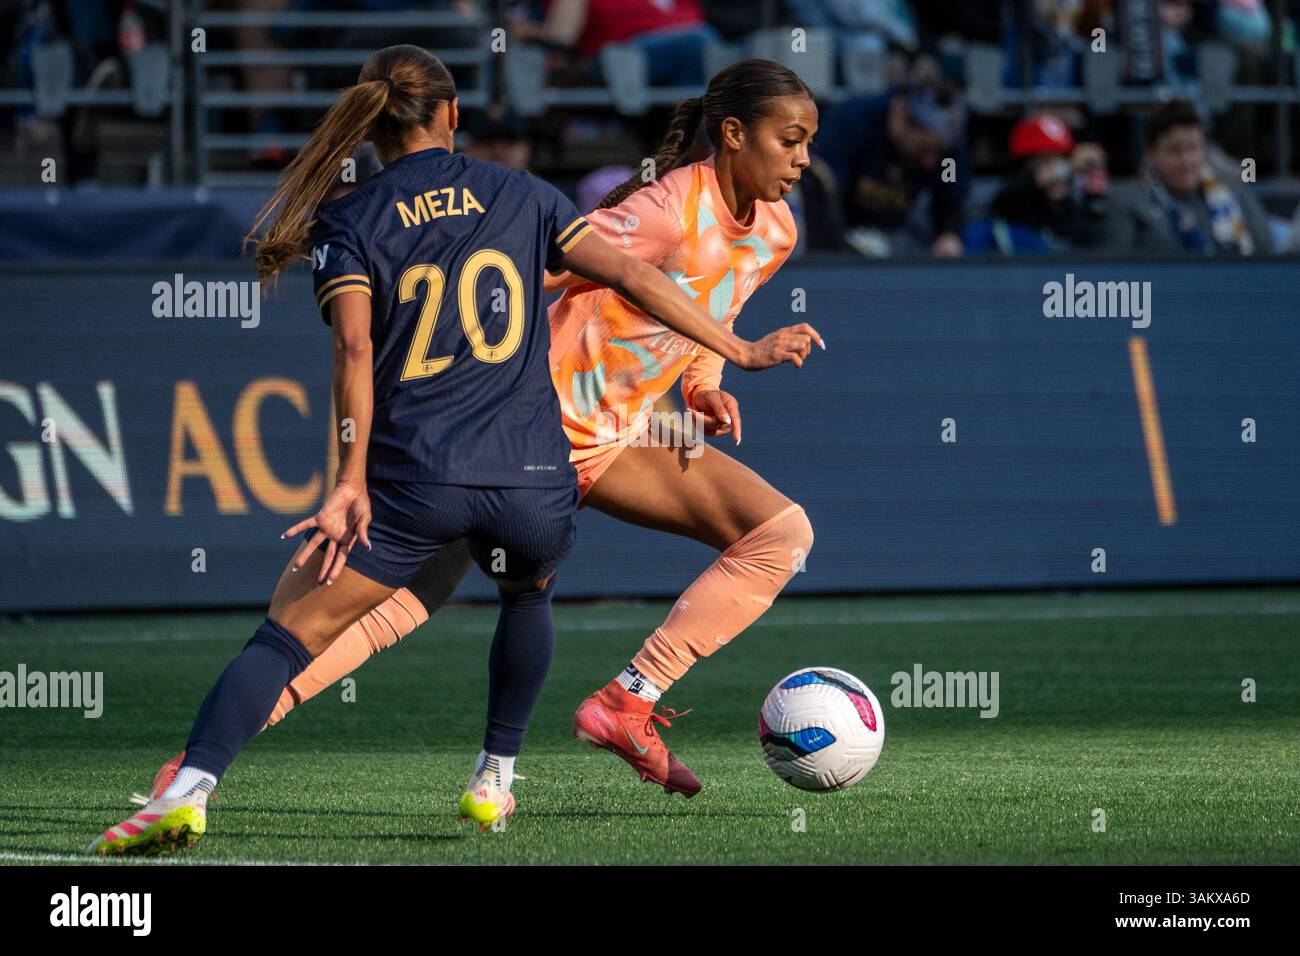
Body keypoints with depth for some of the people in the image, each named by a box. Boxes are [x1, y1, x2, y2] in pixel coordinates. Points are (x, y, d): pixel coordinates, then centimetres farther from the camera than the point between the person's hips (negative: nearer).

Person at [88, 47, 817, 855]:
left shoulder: (348, 224, 7)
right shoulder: (520, 196, 12)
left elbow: (356, 351, -7)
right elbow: (630, 275, 7)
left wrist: (352, 481, -13)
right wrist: (742, 351, 14)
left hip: (413, 481, -2)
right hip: (533, 478, 2)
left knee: (290, 632, 1)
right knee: (529, 593, 35)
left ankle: (190, 790, -18)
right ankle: (495, 781, 33)